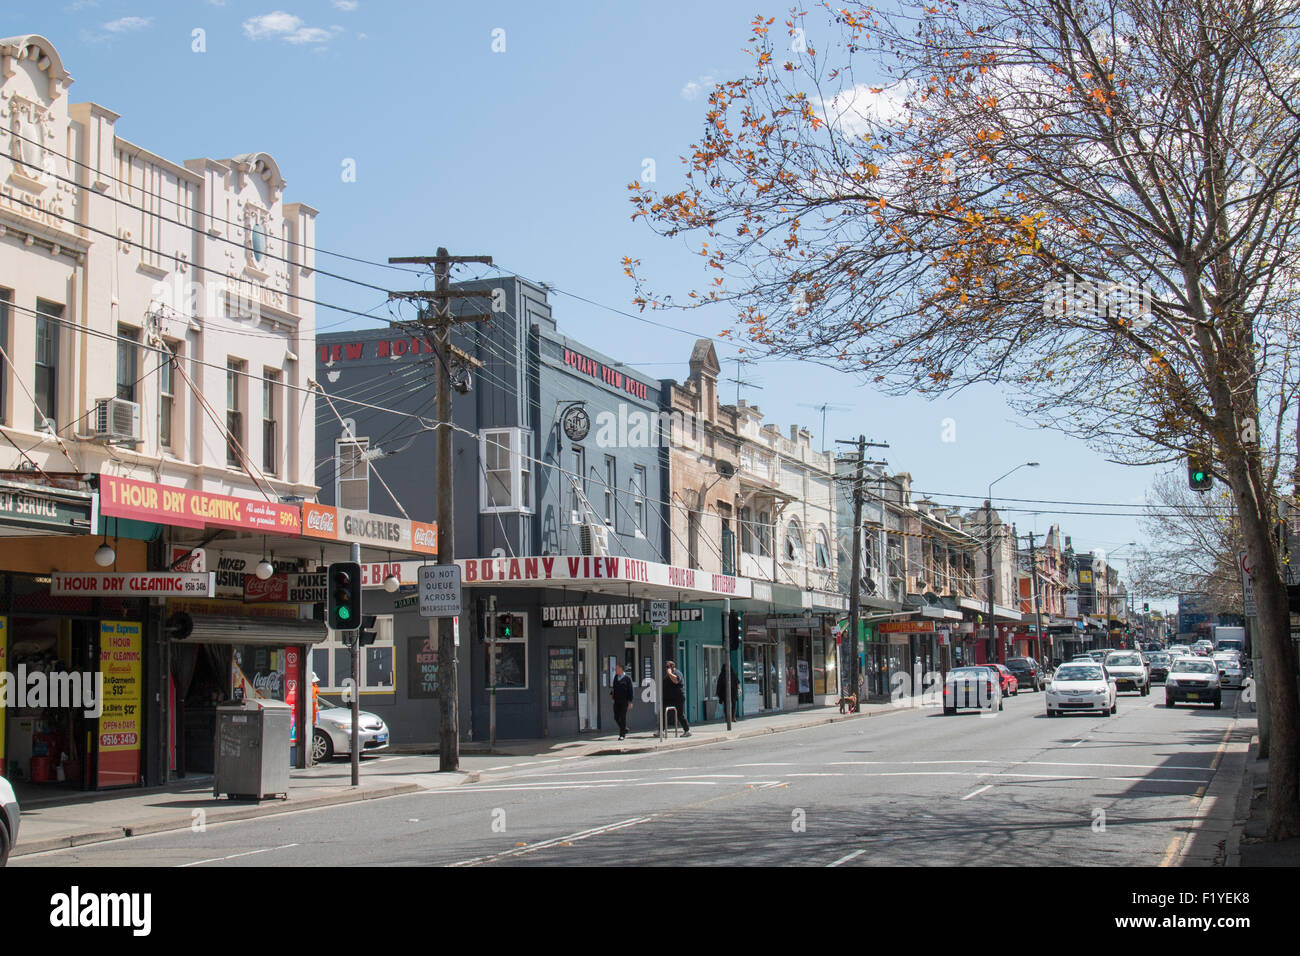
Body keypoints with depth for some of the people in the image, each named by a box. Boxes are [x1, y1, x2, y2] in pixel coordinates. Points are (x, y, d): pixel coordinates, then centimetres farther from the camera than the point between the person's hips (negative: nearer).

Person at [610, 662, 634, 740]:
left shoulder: (627, 678, -5)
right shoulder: (616, 677, 12)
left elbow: (630, 690, -5)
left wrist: (630, 701, -10)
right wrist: (611, 694, 6)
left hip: (624, 701, -6)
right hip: (616, 701, 6)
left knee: (623, 717, -5)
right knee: (616, 717, 4)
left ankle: (622, 735, 0)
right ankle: (625, 729, 25)